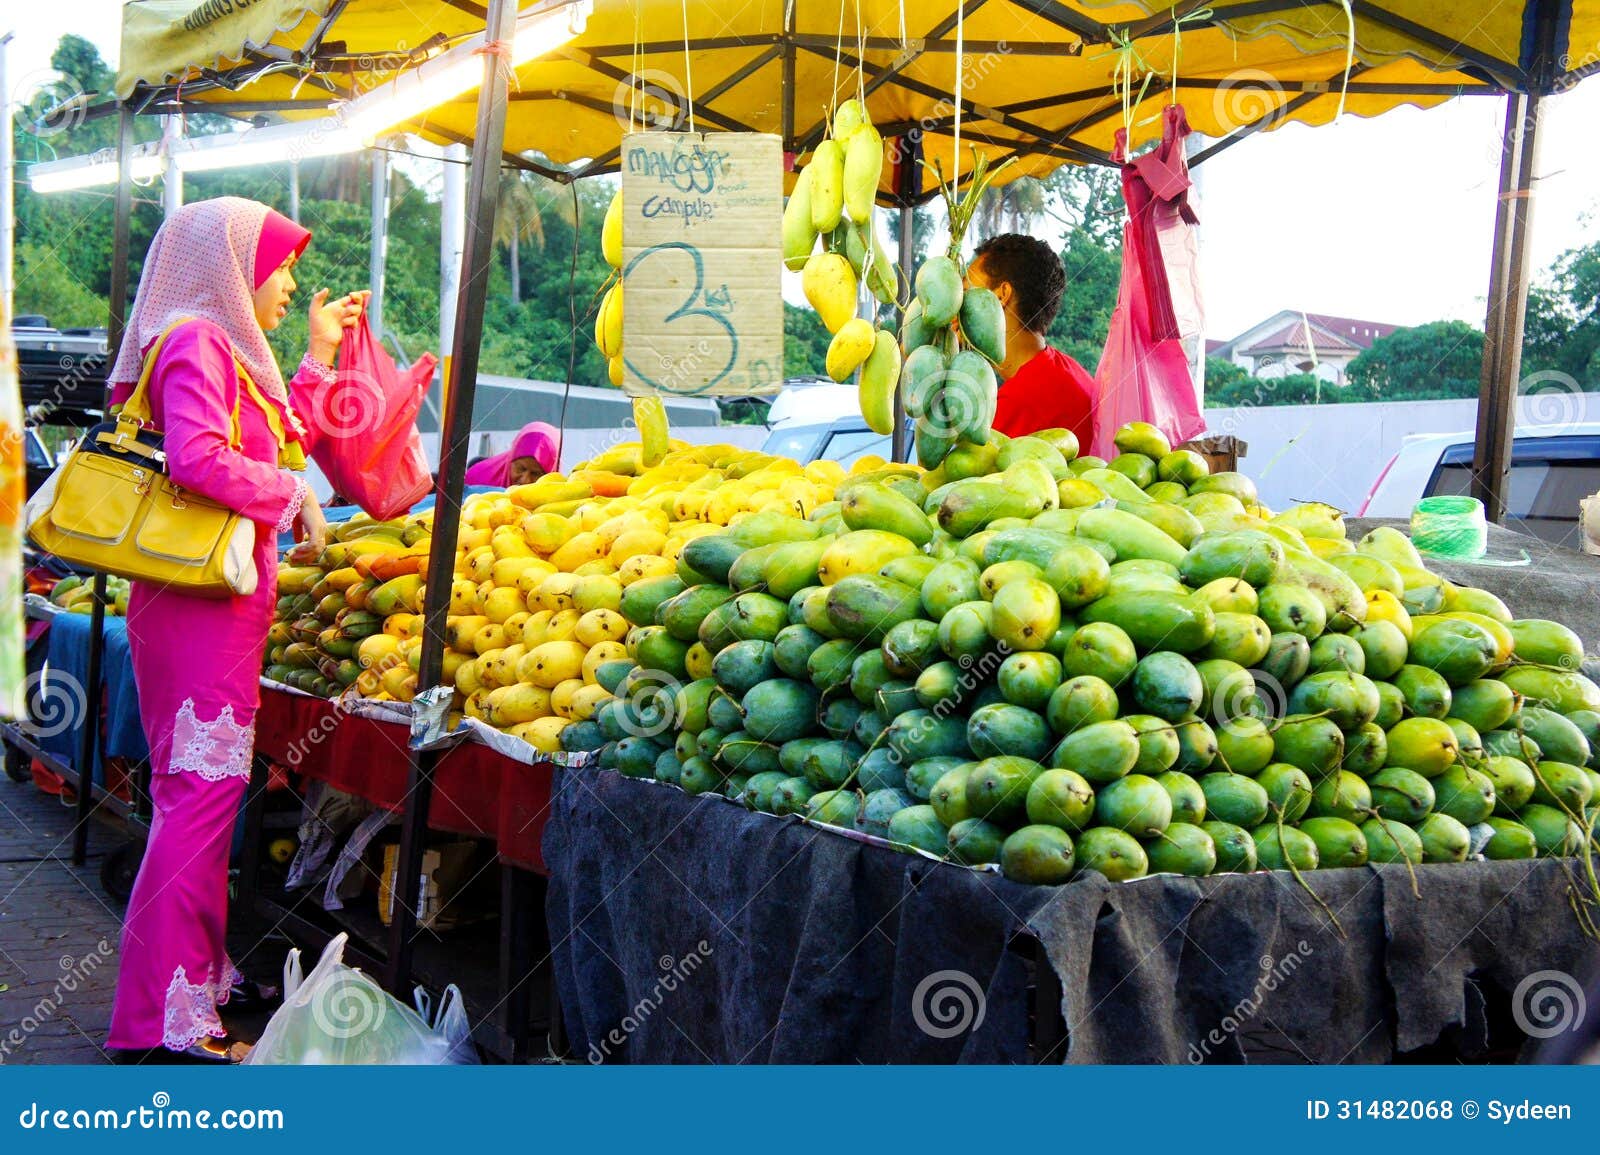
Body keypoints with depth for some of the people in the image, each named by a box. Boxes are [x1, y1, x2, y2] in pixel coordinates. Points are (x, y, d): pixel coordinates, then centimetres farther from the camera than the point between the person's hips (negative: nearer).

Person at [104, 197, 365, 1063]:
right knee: (203, 789, -10)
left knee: (203, 790, 16)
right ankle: (164, 1020, -5)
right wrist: (293, 497, -12)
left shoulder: (223, 345, 20)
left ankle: (199, 978, 27)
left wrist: (318, 354, 27)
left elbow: (282, 445, 28)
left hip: (221, 597, 10)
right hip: (202, 598, -10)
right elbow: (197, 458, -25)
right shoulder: (195, 341, -11)